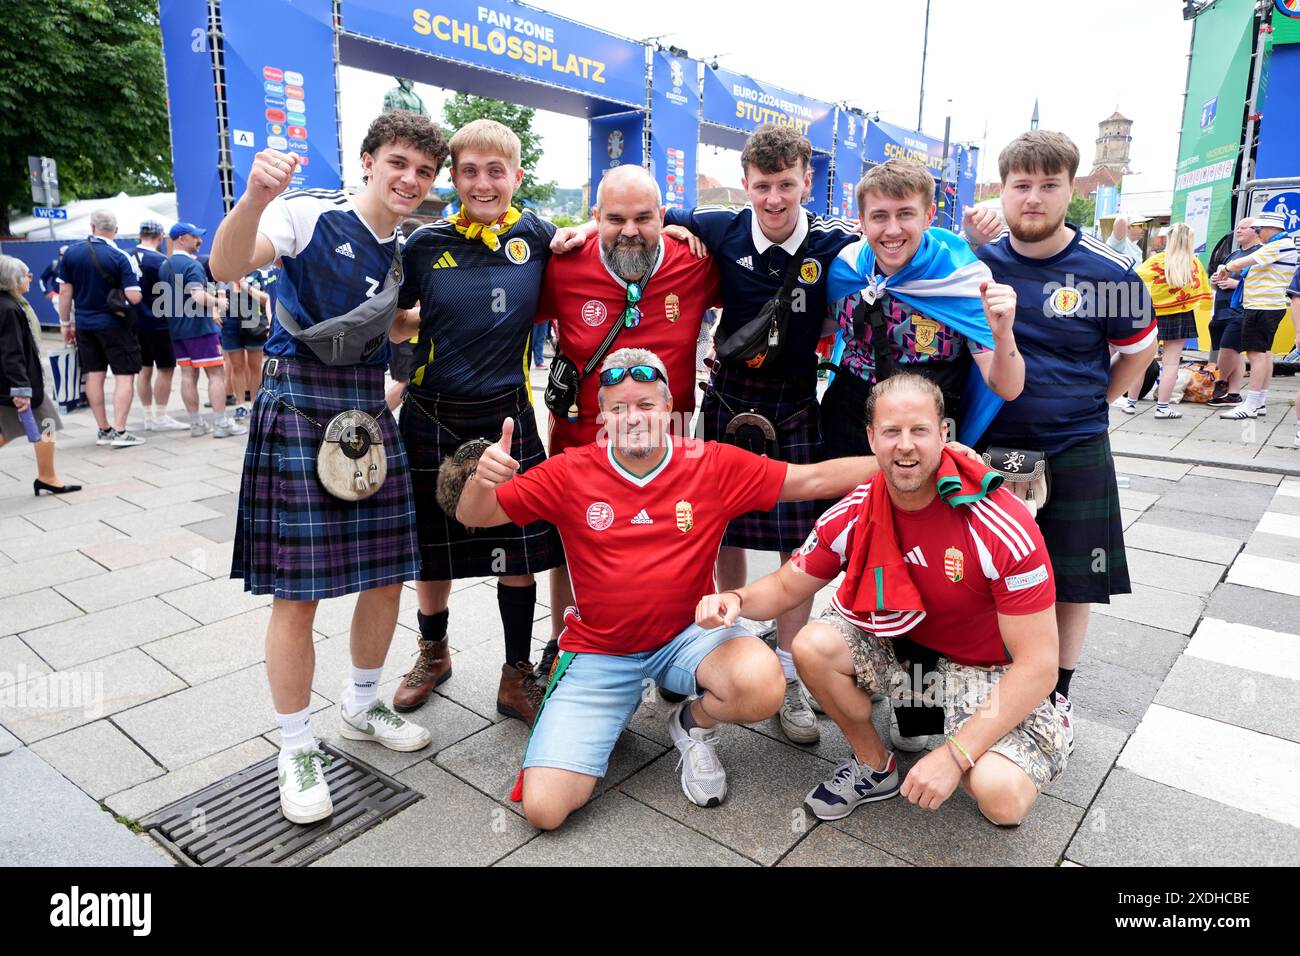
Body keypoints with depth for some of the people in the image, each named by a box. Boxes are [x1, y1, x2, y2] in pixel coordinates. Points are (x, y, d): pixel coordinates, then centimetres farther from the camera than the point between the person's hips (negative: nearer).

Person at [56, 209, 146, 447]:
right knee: (124, 376, -1)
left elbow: (64, 291, 3)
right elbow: (134, 297, -18)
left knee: (94, 375, 10)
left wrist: (66, 323, 13)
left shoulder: (71, 252, 0)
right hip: (114, 325, -5)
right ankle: (120, 431, -8)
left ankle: (103, 430, 17)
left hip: (84, 325, 5)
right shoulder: (120, 257, -13)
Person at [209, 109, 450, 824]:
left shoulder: (407, 250, 11)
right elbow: (226, 266, -23)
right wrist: (254, 198, -41)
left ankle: (361, 708, 33)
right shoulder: (311, 214, -8)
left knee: (388, 574, 10)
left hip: (368, 410, 6)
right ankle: (296, 749, 18)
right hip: (298, 405, -6)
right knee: (298, 594, -2)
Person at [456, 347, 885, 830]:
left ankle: (694, 724, 6)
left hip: (688, 636, 0)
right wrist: (483, 479, -25)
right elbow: (474, 517, -2)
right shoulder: (571, 473, -7)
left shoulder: (714, 464, -6)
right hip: (598, 650, 0)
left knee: (763, 685, -33)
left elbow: (814, 479, -3)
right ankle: (617, 708, 21)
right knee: (543, 807, -10)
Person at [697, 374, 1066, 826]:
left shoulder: (1004, 526, -26)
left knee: (1000, 797, -29)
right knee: (813, 645, -21)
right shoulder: (854, 513, -13)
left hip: (992, 671, -4)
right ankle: (874, 766, 6)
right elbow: (787, 586, 0)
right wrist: (736, 600, -25)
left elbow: (1038, 665, -24)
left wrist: (954, 754, -28)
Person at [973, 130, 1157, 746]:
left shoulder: (1107, 272, -8)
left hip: (1075, 452, -1)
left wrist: (1090, 405, 3)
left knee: (1074, 580, 9)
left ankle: (1057, 693, 28)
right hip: (989, 446, 2)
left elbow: (1139, 348, 7)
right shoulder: (975, 262, -3)